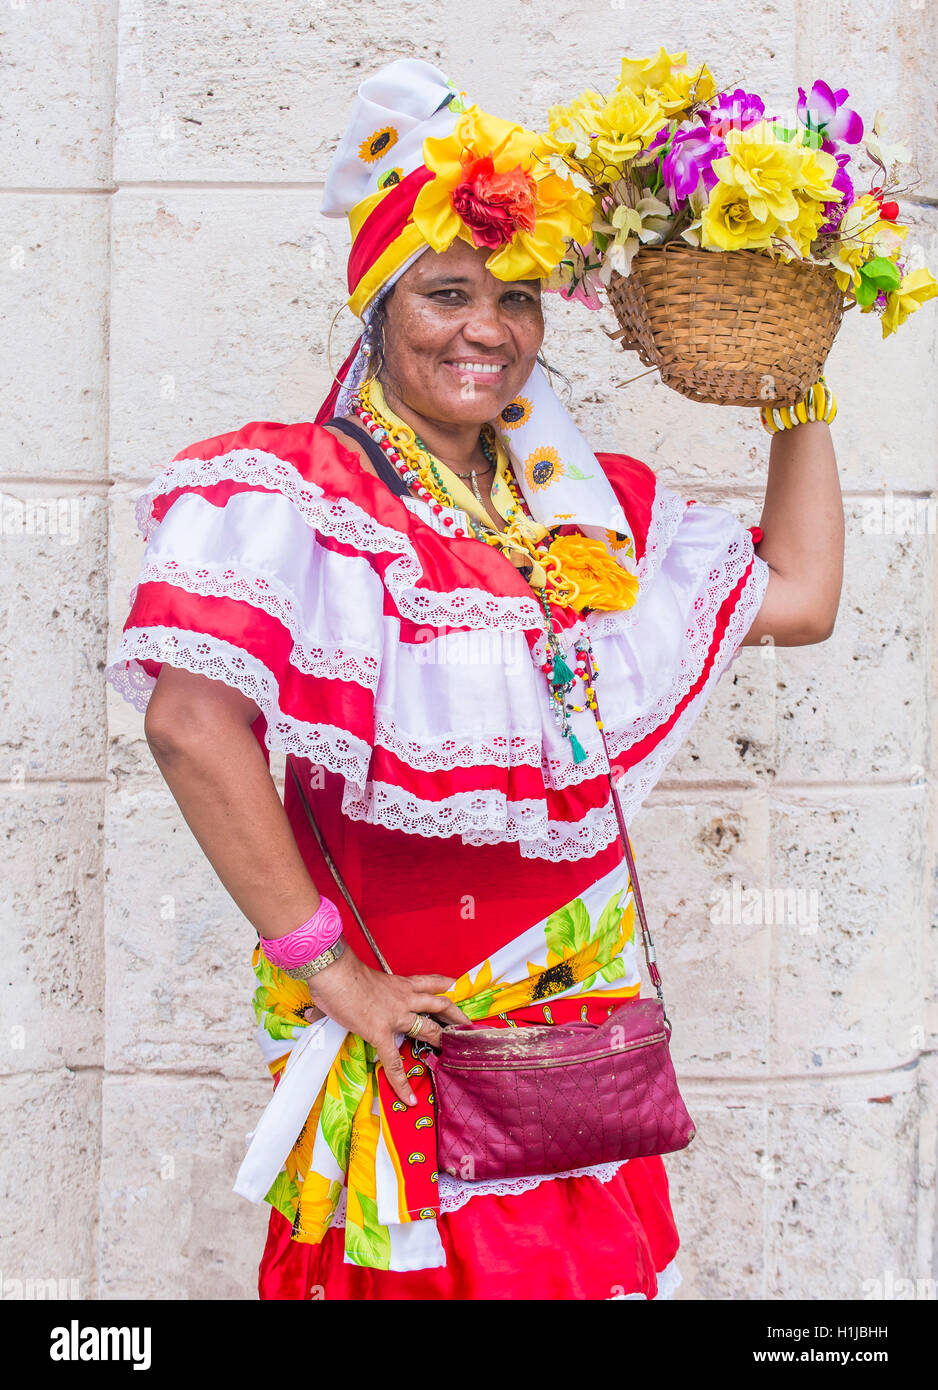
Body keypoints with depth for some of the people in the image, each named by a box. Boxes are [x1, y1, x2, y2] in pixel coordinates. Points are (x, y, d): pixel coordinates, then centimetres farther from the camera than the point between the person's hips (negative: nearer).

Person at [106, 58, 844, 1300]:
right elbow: (192, 724, -25)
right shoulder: (306, 491, -13)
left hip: (581, 1022, 6)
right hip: (412, 1033, -6)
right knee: (426, 1270, 6)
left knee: (597, 1266, 14)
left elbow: (799, 598, 11)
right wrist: (328, 968, -21)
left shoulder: (585, 507, 7)